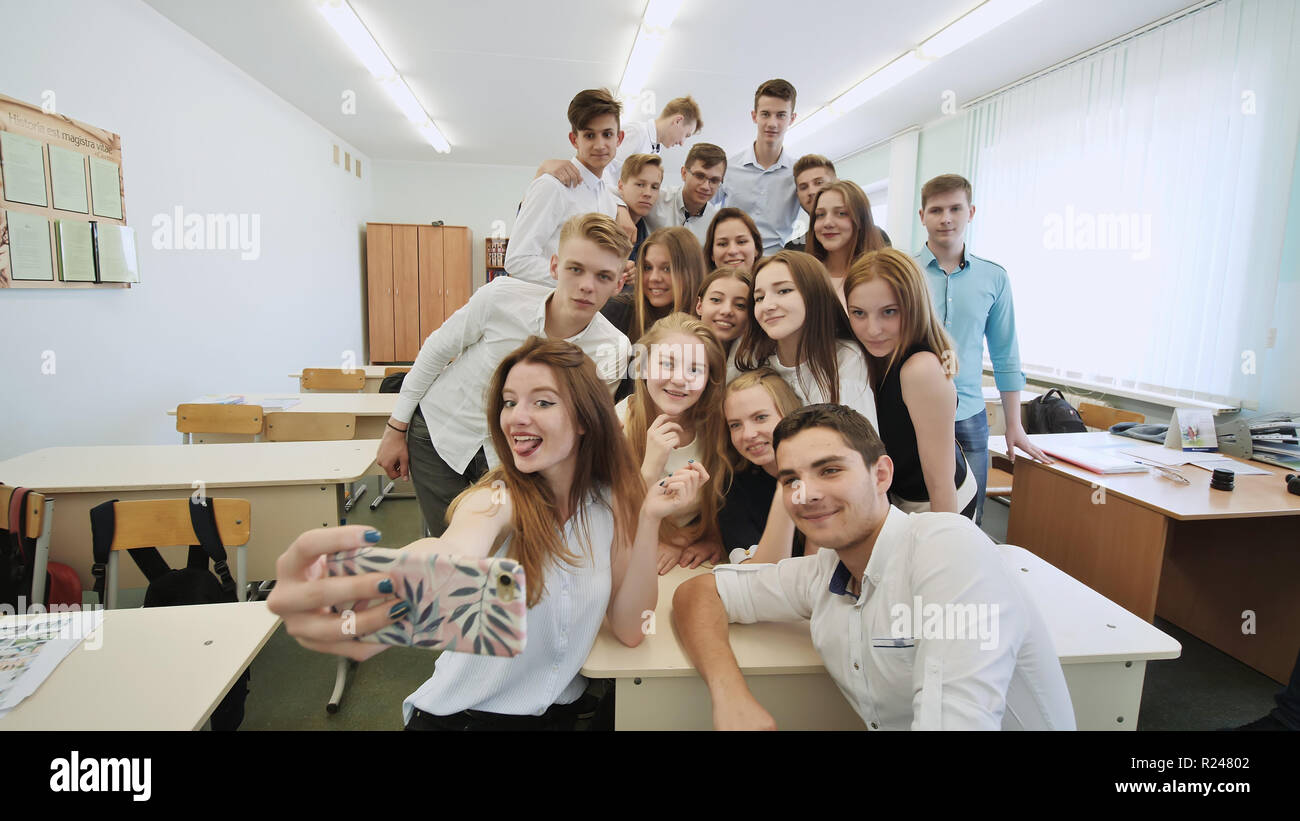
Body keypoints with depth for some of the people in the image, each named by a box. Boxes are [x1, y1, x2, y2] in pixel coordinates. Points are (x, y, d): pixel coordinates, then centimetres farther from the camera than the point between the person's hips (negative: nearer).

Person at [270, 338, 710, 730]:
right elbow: (451, 559, -39)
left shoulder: (611, 502, -5)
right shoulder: (497, 500, -16)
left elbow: (629, 628, -7)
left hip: (561, 711, 4)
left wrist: (649, 519, -18)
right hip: (462, 713, -3)